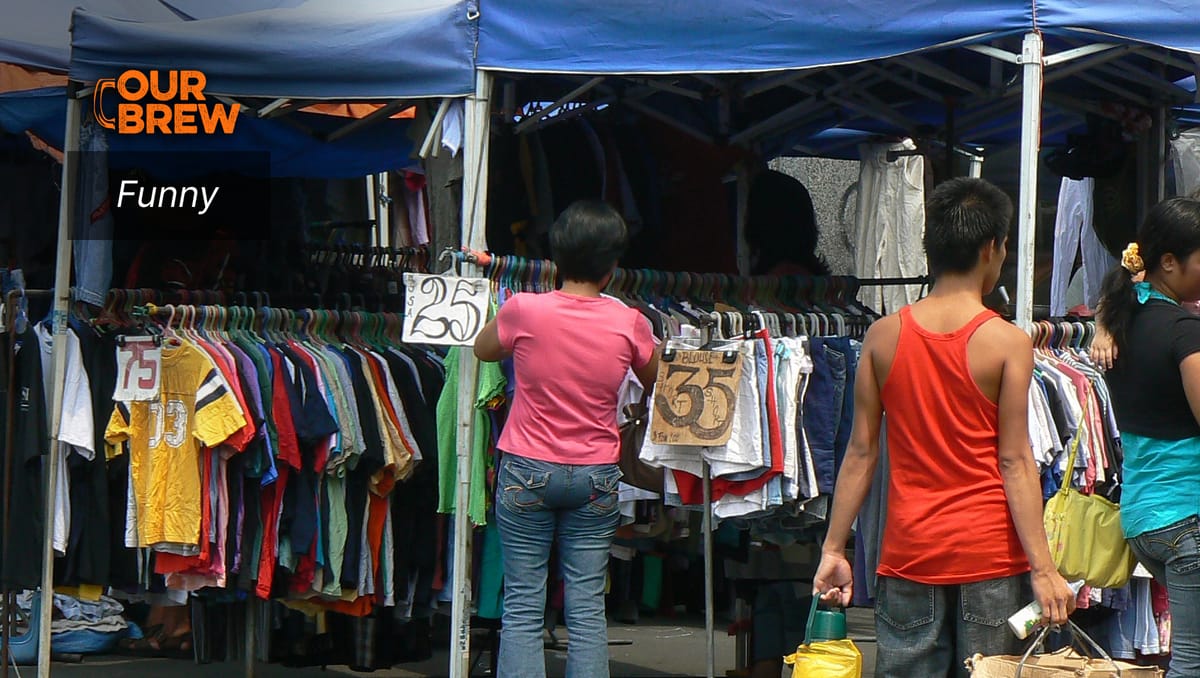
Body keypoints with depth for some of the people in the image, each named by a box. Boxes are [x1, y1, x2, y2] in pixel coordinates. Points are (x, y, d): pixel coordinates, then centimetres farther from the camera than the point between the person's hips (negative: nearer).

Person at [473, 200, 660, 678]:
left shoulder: (524, 310, -12)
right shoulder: (628, 323, -7)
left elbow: (483, 349, 10)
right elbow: (655, 382, 14)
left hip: (527, 472, -1)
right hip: (596, 477, 1)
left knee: (523, 606, 2)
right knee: (588, 607, 4)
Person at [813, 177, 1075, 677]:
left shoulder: (883, 336, 1)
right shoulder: (1008, 343, -7)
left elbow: (861, 452, 3)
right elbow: (1014, 461, -10)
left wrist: (833, 549, 8)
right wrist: (1043, 569, -9)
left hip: (908, 556, 3)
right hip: (989, 555, -3)